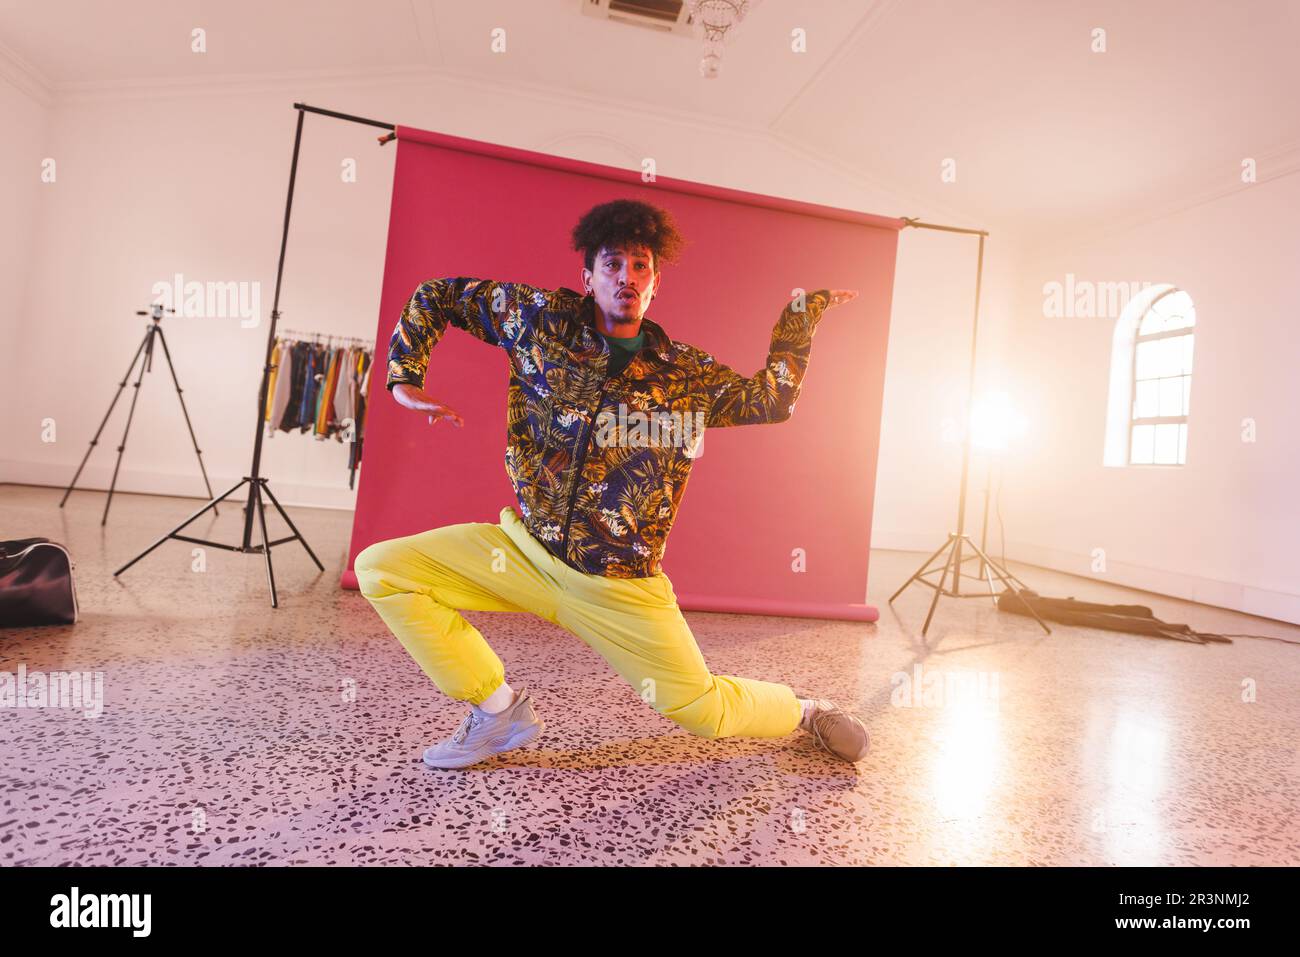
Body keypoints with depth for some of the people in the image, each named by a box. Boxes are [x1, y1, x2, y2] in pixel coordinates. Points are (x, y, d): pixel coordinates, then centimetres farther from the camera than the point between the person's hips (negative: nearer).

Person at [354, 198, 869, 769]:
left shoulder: (687, 374, -2)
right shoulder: (542, 318, -3)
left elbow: (774, 400, 8)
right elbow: (436, 295, 8)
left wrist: (802, 310, 5)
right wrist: (405, 378, -4)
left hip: (618, 582, -1)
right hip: (525, 547, 2)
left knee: (701, 712, -3)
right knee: (379, 570, -10)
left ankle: (803, 712, 33)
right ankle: (499, 710, 3)